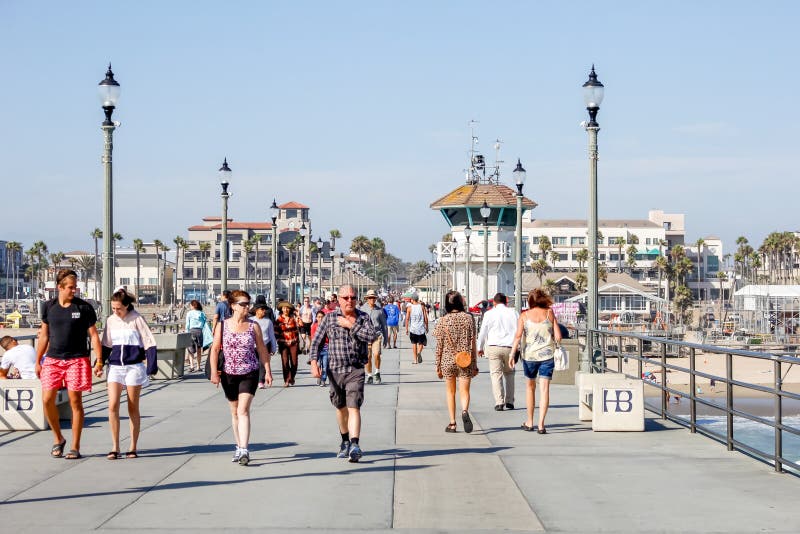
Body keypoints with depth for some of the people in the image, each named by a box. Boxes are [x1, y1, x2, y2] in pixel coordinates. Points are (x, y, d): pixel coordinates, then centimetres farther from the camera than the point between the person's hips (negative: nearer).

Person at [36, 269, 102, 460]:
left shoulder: (84, 307, -1)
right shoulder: (49, 307, 7)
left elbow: (93, 335, 1)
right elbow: (44, 335, 15)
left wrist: (99, 360, -6)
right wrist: (38, 361, 14)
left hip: (77, 360, -3)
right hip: (52, 360, 3)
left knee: (75, 401, -2)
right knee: (47, 399, -5)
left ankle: (75, 447, 7)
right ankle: (58, 439, 17)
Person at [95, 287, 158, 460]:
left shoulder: (136, 319, -5)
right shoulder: (111, 321, 7)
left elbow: (149, 344, -5)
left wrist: (151, 367, -11)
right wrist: (99, 363, 10)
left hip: (134, 366, -3)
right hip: (115, 366, 3)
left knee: (133, 408, 4)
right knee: (112, 405, -9)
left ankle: (133, 447, 13)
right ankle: (115, 447, -3)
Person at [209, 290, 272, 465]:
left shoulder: (253, 326, 0)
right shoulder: (222, 326, 0)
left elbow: (262, 349, 6)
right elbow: (215, 349, 2)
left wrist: (268, 371, 5)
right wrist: (214, 371, -7)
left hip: (249, 373, -2)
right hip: (229, 374, 2)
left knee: (243, 410, -15)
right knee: (235, 412, 13)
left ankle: (244, 450, -20)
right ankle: (239, 447, 26)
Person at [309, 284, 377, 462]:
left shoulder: (363, 317, 3)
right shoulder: (329, 318, 4)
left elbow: (372, 336, -14)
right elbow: (317, 341, 5)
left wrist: (351, 325, -14)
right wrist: (314, 362, -7)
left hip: (356, 370, -2)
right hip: (335, 369, 2)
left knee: (354, 408, -16)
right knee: (341, 408, 17)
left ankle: (354, 445, -25)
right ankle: (345, 441, 37)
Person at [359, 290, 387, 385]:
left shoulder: (379, 310, 7)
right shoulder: (362, 309, 5)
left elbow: (384, 324, 14)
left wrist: (385, 338, 14)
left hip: (377, 335, -1)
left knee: (376, 354, -18)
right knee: (367, 357, 0)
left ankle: (377, 373, 3)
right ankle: (369, 376, 13)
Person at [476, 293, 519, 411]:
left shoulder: (490, 314, 4)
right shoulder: (514, 313, 9)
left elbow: (483, 332, 7)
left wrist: (480, 348, 19)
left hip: (494, 347, -2)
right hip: (509, 348, 2)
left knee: (496, 374, -2)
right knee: (509, 374, 15)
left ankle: (499, 402, -13)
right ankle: (509, 401, 14)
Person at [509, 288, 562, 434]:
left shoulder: (524, 315, 0)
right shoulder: (549, 313, 2)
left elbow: (518, 336, -9)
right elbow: (558, 336, 0)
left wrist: (512, 354, -9)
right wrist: (555, 345, 20)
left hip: (529, 355, 1)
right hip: (547, 355, -1)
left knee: (530, 387, 18)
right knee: (544, 389, -2)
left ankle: (529, 422, 26)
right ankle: (541, 424, -11)